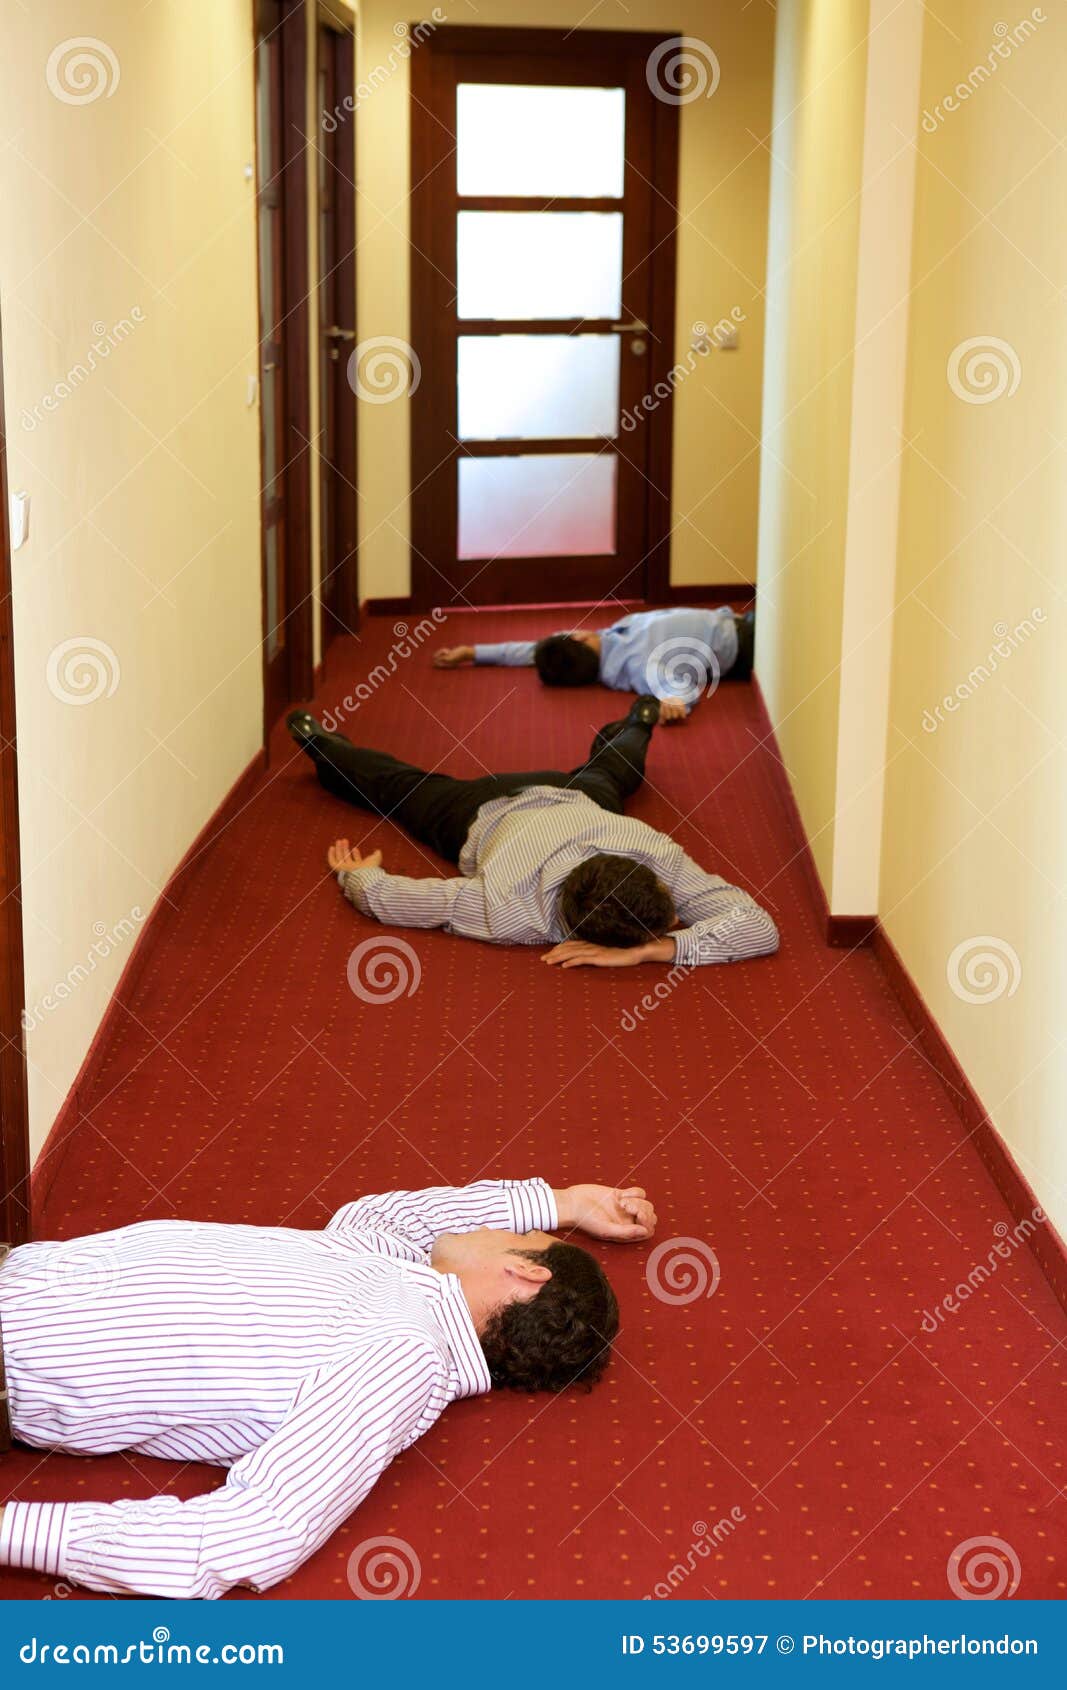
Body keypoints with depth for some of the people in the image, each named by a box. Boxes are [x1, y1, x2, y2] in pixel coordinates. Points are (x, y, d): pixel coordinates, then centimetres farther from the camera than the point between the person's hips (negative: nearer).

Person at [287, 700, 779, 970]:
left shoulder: (660, 858, -47)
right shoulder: (506, 910, -51)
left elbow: (761, 927, -50)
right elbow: (382, 894, -41)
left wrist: (650, 947, -60)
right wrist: (355, 873, -17)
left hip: (573, 801, 1)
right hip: (489, 816, -1)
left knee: (607, 775, 37)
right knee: (402, 789, 30)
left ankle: (631, 730, 71)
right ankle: (325, 748, 60)